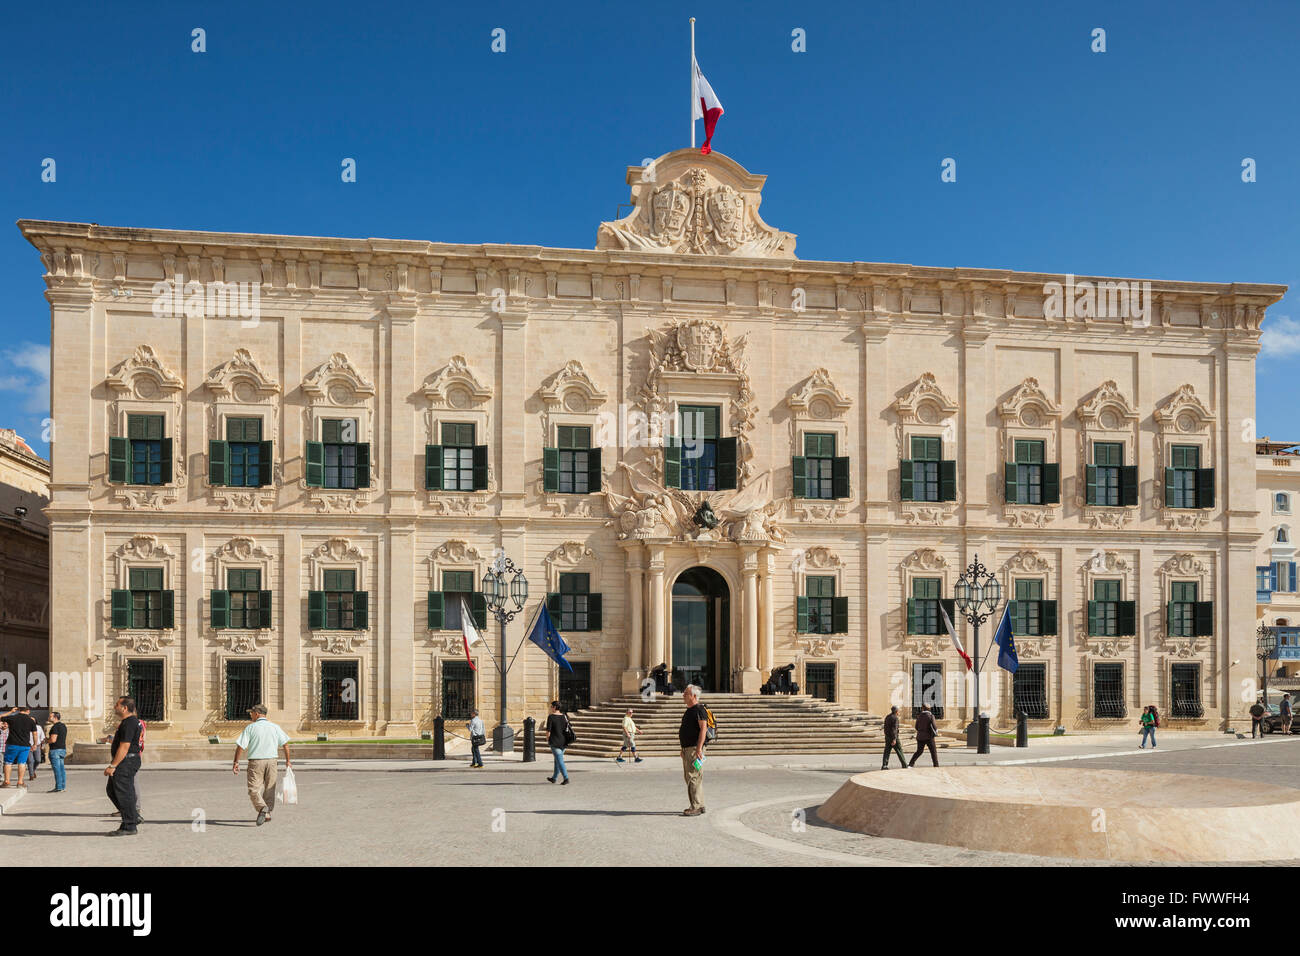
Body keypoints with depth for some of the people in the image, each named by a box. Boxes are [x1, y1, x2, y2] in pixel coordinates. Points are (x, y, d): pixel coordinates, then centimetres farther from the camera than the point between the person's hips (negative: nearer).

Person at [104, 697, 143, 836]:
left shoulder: (129, 723, -18)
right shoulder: (128, 721, 17)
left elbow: (124, 747, -24)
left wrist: (113, 766, -24)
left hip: (126, 762, -11)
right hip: (125, 762, 11)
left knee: (124, 793, -7)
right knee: (112, 790, 16)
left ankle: (129, 827, -1)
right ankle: (133, 817, 19)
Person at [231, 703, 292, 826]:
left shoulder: (250, 728, -3)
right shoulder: (275, 727, 6)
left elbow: (240, 746, -7)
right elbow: (285, 743, 5)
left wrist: (236, 763, 0)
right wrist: (287, 760, 13)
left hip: (255, 762, -3)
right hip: (271, 761, 3)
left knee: (253, 789, -1)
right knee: (269, 789, 14)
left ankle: (262, 808, -25)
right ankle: (268, 813, 17)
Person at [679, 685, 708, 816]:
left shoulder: (699, 710, -12)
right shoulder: (689, 711, 19)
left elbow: (703, 729, -19)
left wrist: (699, 749, -24)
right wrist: (683, 749, 23)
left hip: (695, 748, -10)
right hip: (687, 749, 10)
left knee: (694, 777, -11)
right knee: (689, 777, 11)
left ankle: (696, 807, -9)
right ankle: (699, 805, 17)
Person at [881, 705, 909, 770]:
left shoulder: (887, 717, 12)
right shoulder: (895, 718, -14)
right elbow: (894, 729, -21)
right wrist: (894, 739, -24)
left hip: (887, 737, 7)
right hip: (893, 737, -7)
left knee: (887, 751, 3)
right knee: (899, 750, 4)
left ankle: (884, 765, -6)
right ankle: (904, 765, 11)